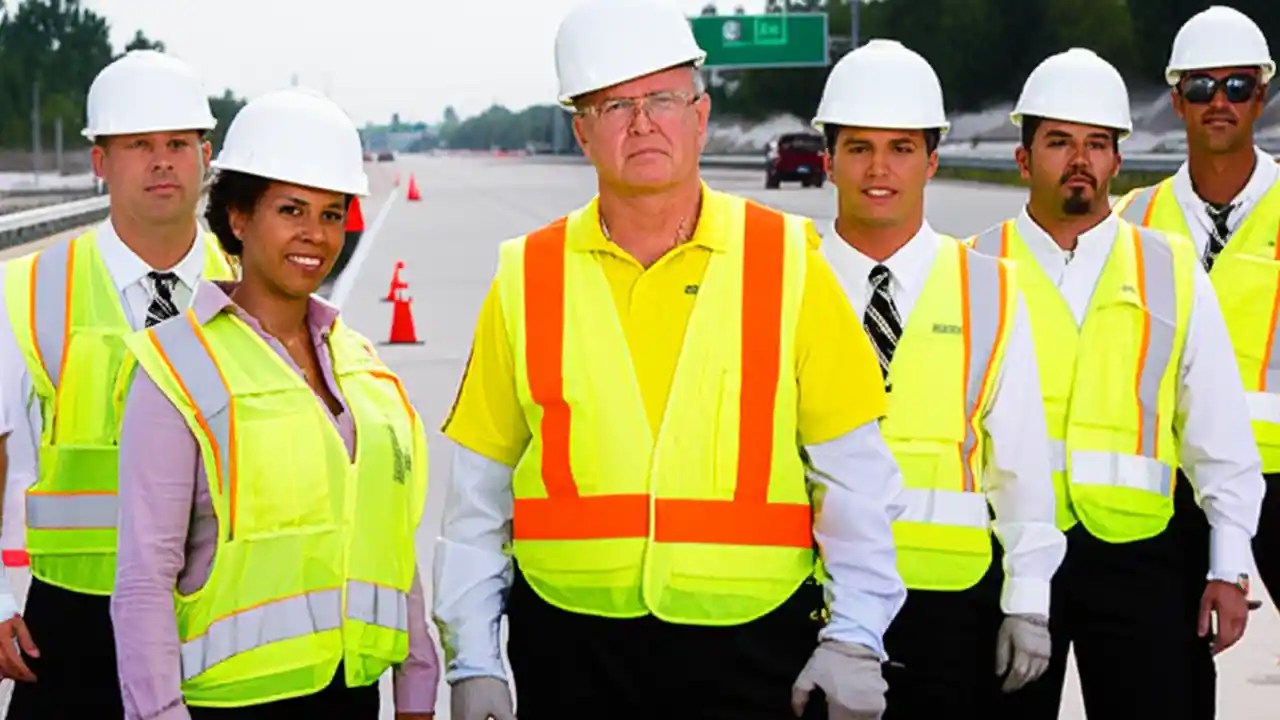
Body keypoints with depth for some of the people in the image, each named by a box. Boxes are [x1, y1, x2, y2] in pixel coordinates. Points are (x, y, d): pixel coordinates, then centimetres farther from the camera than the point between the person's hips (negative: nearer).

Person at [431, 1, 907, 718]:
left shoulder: (787, 263, 1)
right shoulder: (528, 278, 4)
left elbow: (855, 476, 2)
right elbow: (478, 493, 8)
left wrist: (853, 639, -4)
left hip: (752, 653, -1)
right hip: (570, 652, 1)